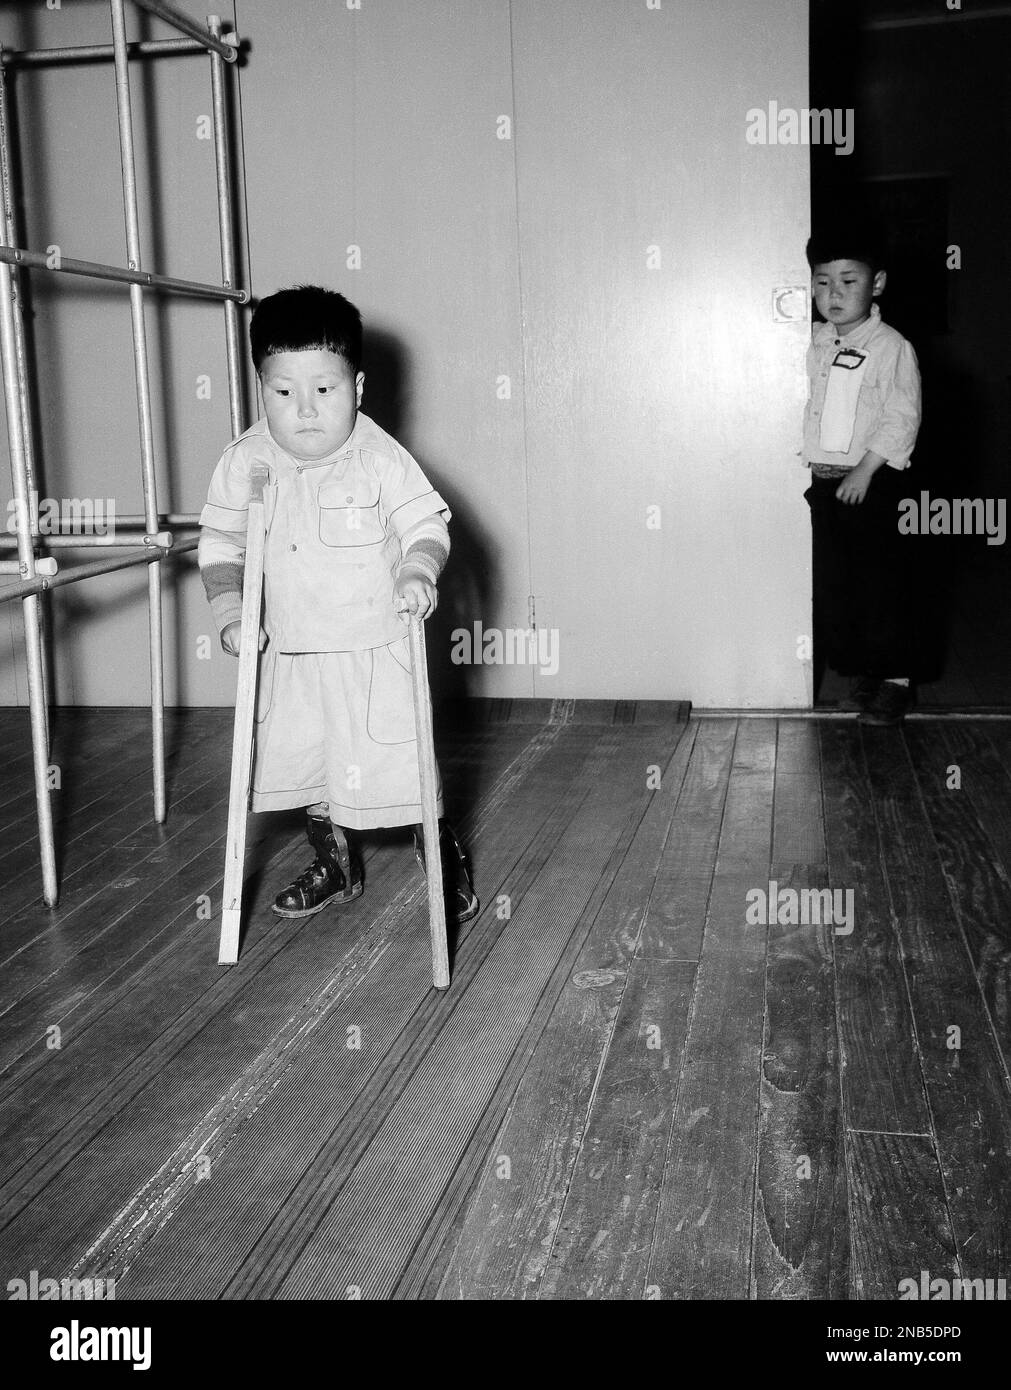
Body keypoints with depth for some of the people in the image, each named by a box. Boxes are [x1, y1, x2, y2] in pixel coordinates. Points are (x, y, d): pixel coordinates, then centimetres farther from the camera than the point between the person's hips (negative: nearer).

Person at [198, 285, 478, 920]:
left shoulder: (381, 458, -15)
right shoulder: (245, 462, -5)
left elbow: (427, 524, -11)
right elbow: (220, 544, 3)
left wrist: (419, 573, -30)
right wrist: (231, 613, -8)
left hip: (377, 652, -4)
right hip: (292, 654, 4)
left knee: (398, 766, 3)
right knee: (305, 768, 17)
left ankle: (447, 861, 28)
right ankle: (336, 868, 41)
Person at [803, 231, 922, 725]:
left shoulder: (892, 347, -8)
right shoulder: (813, 344, 9)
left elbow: (902, 417, -13)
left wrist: (865, 469, -18)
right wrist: (805, 463, 4)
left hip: (874, 482, -5)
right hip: (822, 480, 6)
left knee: (883, 578, 0)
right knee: (831, 578, 8)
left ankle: (896, 676, 10)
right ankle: (857, 668, 21)